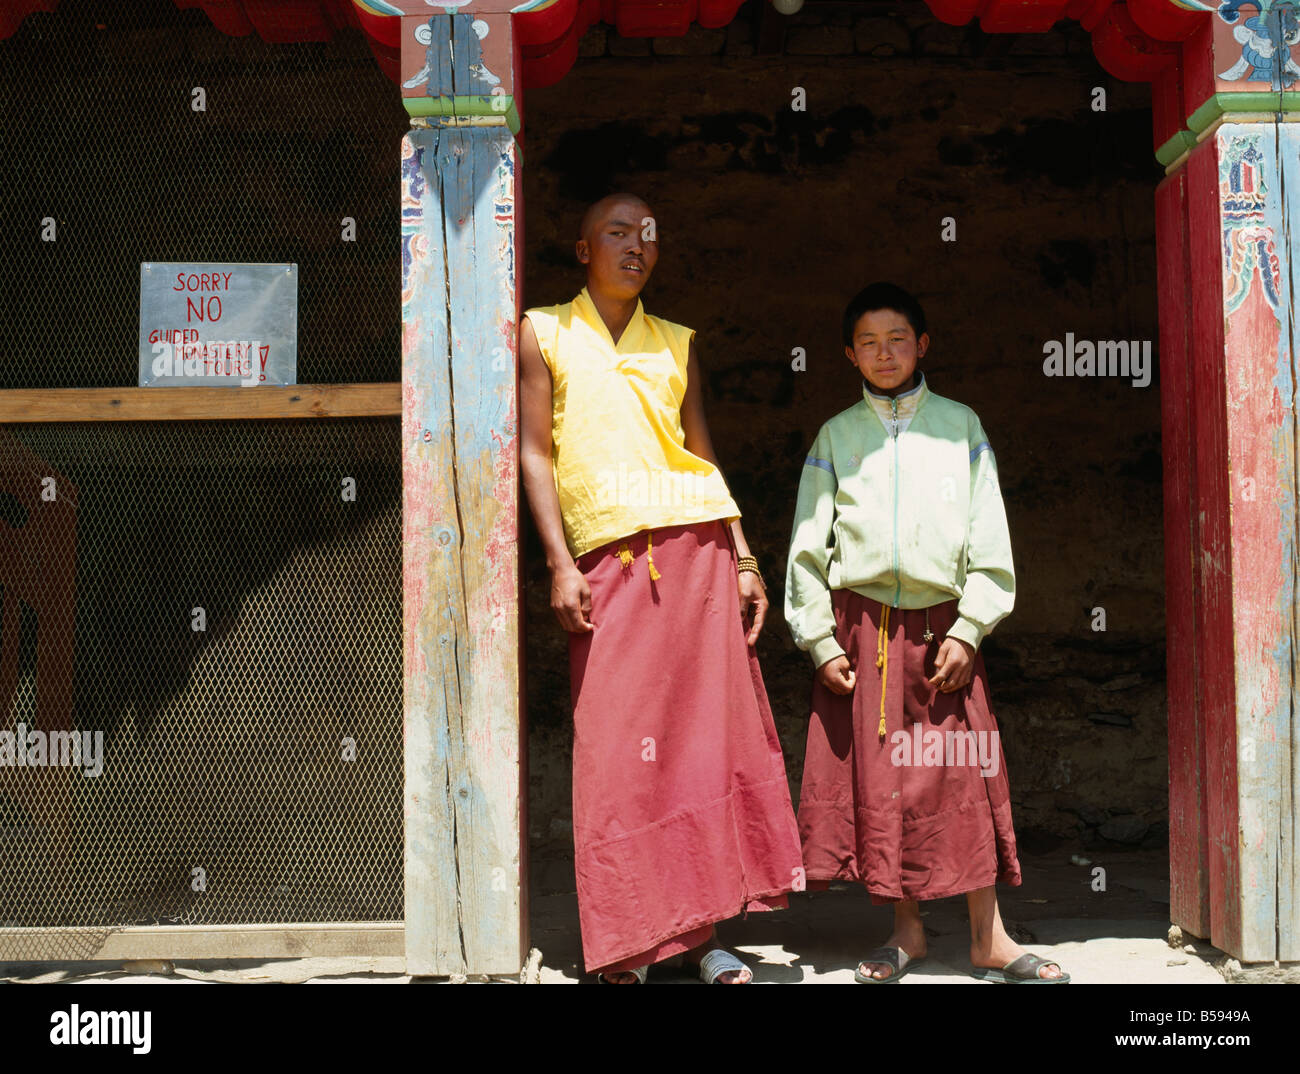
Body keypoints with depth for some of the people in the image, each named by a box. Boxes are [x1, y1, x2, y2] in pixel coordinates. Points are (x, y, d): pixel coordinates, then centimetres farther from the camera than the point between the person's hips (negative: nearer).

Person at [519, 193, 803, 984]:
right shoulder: (545, 332, 9)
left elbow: (704, 454, 14)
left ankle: (701, 927, 7)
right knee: (617, 744, -4)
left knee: (709, 732, 0)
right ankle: (626, 938, 6)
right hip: (609, 560, -2)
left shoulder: (677, 344, 16)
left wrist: (743, 559, 5)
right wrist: (560, 564, -6)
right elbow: (536, 453, 3)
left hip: (696, 548, 3)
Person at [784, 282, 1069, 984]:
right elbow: (808, 546, 7)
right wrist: (821, 642, -2)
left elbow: (989, 537, 6)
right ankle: (906, 929, 15)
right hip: (859, 628, 1)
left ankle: (988, 939, 6)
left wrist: (968, 629, -4)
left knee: (963, 776, -3)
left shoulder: (959, 426, 9)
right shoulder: (836, 436, 9)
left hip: (941, 626, 0)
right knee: (875, 779, 2)